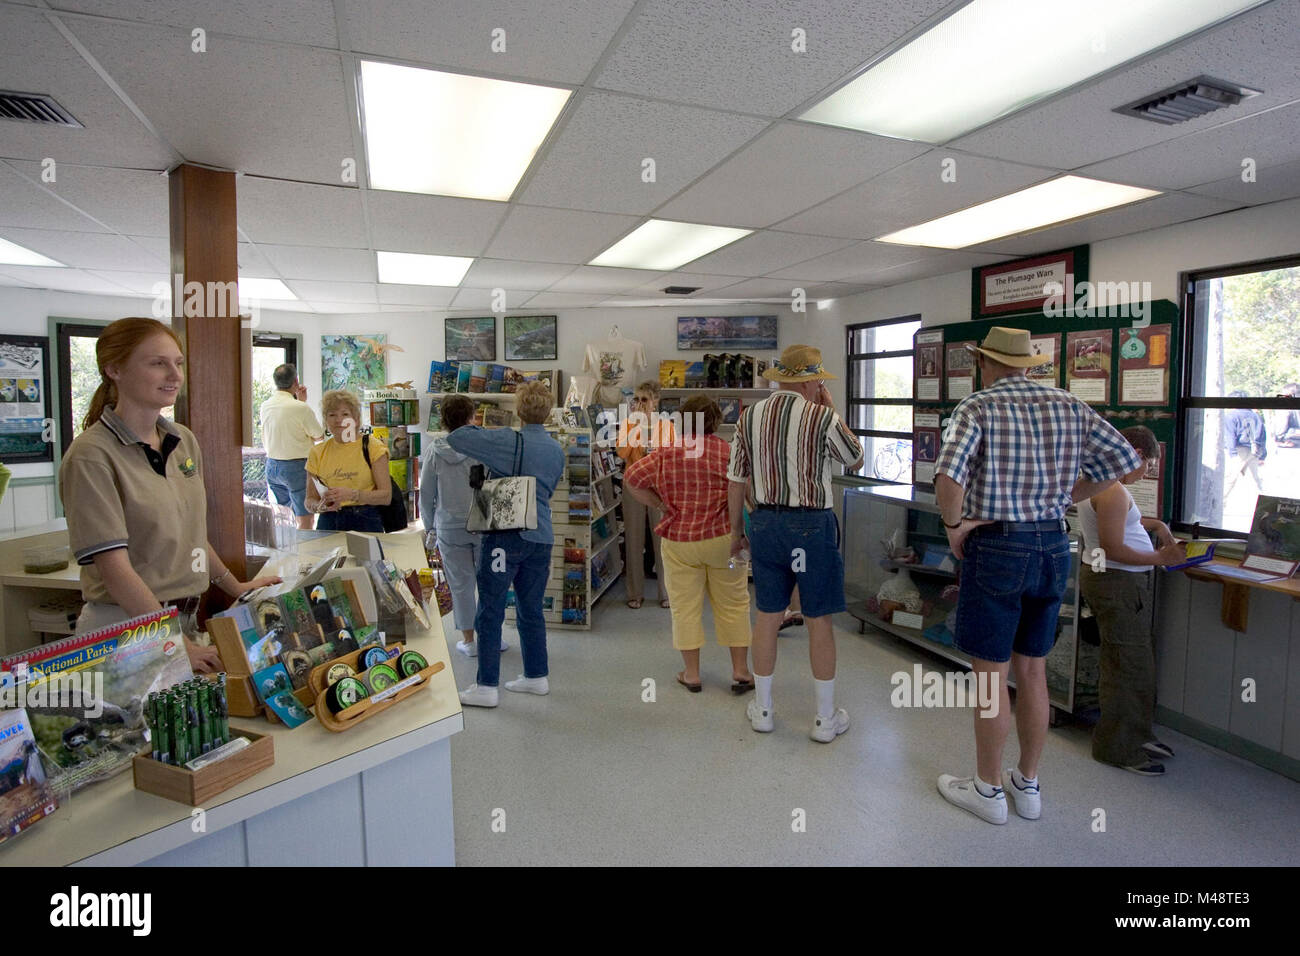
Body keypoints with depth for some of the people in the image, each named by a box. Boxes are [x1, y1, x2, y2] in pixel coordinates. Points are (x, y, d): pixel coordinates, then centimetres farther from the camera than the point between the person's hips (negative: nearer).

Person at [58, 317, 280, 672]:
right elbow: (115, 569, -18)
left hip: (186, 617, 6)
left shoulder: (184, 440, 6)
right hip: (124, 624, -6)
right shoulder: (92, 456, -14)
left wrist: (236, 587, 21)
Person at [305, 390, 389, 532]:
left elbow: (386, 496, -4)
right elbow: (310, 500, 14)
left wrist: (352, 494, -16)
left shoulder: (372, 446, 1)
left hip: (365, 522, -2)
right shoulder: (317, 452, 11)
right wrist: (320, 506, -8)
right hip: (328, 523, 2)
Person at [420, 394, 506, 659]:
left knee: (461, 585, 10)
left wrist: (430, 526, 14)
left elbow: (426, 494, 1)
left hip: (449, 528, 1)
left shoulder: (435, 451, -5)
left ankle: (468, 640, 19)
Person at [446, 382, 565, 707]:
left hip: (506, 536, -7)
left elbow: (455, 439, -11)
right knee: (531, 610, 16)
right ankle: (536, 676, 25)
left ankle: (486, 687, 7)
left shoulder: (510, 441, -12)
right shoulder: (557, 450, 9)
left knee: (490, 612, 2)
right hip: (541, 537, 7)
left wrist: (476, 428, 8)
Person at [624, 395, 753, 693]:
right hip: (722, 538, 0)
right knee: (733, 604, 12)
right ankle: (741, 671, 18)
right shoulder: (729, 452, -8)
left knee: (685, 606, 10)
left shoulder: (666, 453, -4)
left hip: (679, 539, 1)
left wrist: (659, 505, 3)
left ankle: (691, 674, 18)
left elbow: (630, 480, -3)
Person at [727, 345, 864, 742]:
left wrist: (736, 530, 15)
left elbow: (736, 480, 5)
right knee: (819, 622, 7)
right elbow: (856, 458, 7)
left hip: (765, 522, 4)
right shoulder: (823, 418, -10)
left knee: (767, 617, 13)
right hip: (812, 526, -4)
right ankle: (826, 718, 19)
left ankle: (762, 710, 25)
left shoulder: (749, 417, 2)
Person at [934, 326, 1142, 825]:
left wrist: (954, 525, -12)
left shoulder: (977, 407, -11)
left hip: (996, 546, -6)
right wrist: (1066, 497, 11)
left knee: (989, 673, 6)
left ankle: (987, 789, 20)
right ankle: (1027, 784, 31)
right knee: (1032, 671, 17)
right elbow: (1125, 460, 10)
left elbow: (948, 476, -28)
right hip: (1054, 545, 6)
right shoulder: (1069, 405, 6)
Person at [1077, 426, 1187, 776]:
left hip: (1125, 584, 11)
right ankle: (1117, 748, 9)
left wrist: (1156, 524, 16)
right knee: (1128, 667, -2)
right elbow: (1112, 549, -23)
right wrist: (1160, 558, -15)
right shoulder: (1113, 492, -21)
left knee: (1139, 662, 19)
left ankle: (1137, 735, 31)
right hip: (1117, 584, -11)